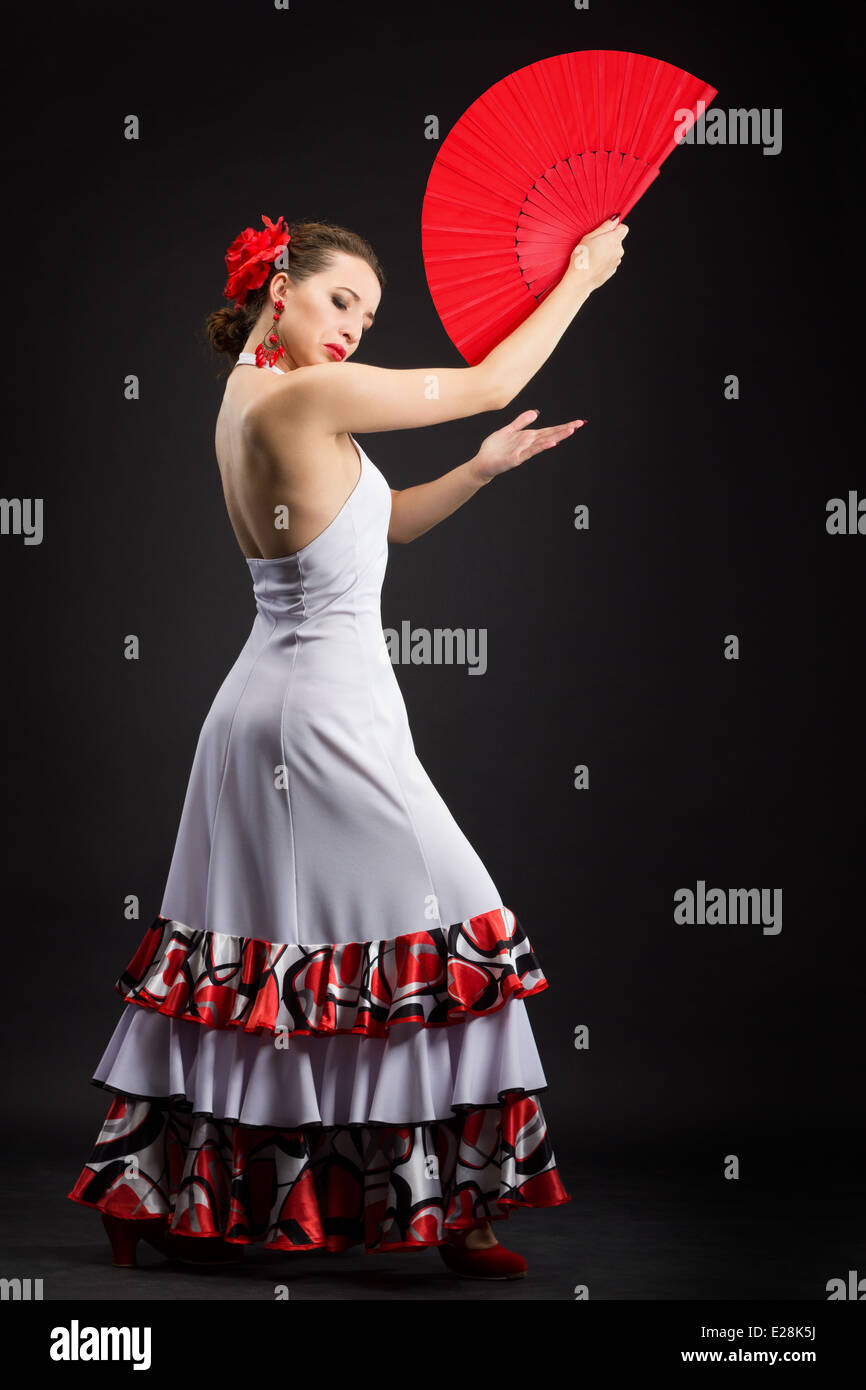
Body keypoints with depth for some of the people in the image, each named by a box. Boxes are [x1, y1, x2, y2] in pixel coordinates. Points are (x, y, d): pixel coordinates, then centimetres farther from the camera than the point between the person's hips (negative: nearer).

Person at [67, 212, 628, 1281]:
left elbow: (381, 523, 21)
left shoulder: (248, 402, 13)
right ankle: (441, 1210, 4)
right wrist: (580, 277, 2)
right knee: (428, 929, -1)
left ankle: (152, 1201, 21)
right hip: (328, 705, -10)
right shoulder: (308, 395, -15)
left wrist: (479, 472, 11)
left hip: (266, 703, 10)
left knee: (244, 953, 14)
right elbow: (484, 383, -9)